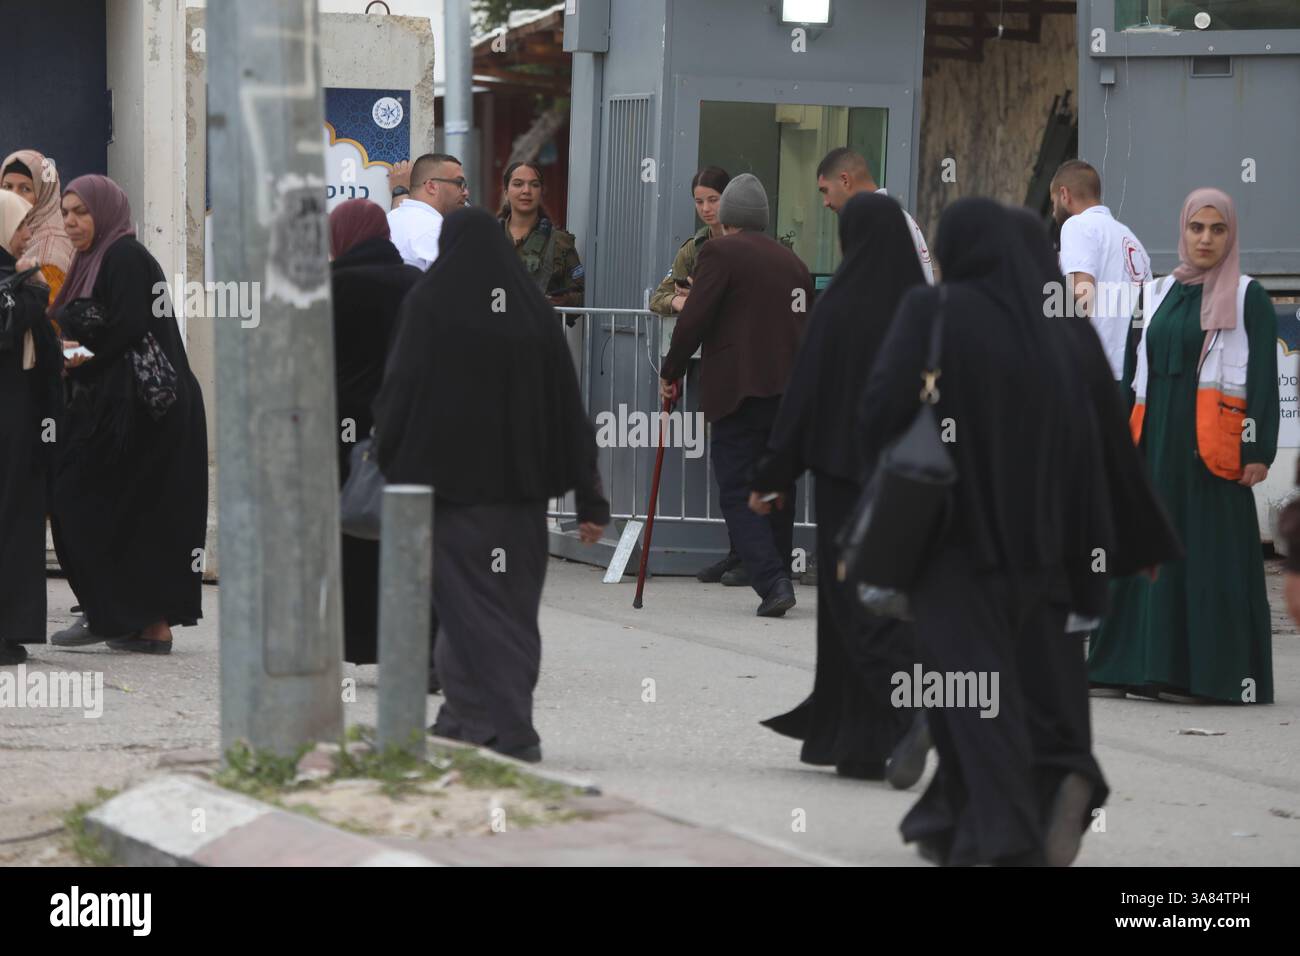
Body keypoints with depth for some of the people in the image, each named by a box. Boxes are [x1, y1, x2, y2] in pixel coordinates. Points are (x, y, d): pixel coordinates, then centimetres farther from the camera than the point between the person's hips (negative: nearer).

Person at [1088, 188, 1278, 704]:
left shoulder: (1248, 297, 0)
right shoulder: (1163, 293, 16)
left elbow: (1264, 376, -5)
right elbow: (1136, 366, 18)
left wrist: (1259, 450, -13)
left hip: (1212, 446, -5)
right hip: (1156, 442, 5)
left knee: (1210, 556, -5)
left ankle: (1210, 671, -2)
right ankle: (1131, 665, 9)